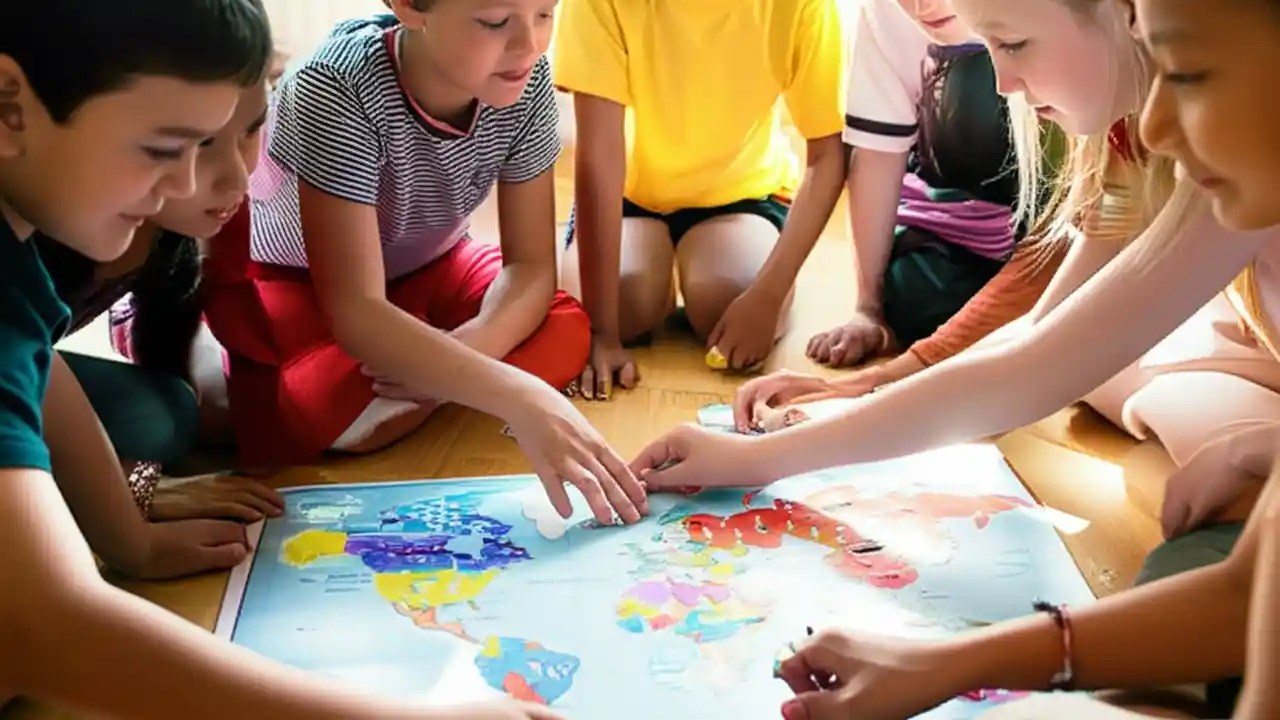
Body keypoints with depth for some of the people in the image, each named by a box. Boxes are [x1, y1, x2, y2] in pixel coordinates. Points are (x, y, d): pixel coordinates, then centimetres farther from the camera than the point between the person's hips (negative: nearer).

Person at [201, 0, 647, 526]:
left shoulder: (526, 84, -20)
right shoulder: (338, 89, -35)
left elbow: (532, 266, -17)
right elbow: (355, 313, -40)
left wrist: (467, 347, -40)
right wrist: (521, 401, -52)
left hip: (421, 268, 4)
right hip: (287, 278, -4)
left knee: (567, 337, -21)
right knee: (327, 410, -34)